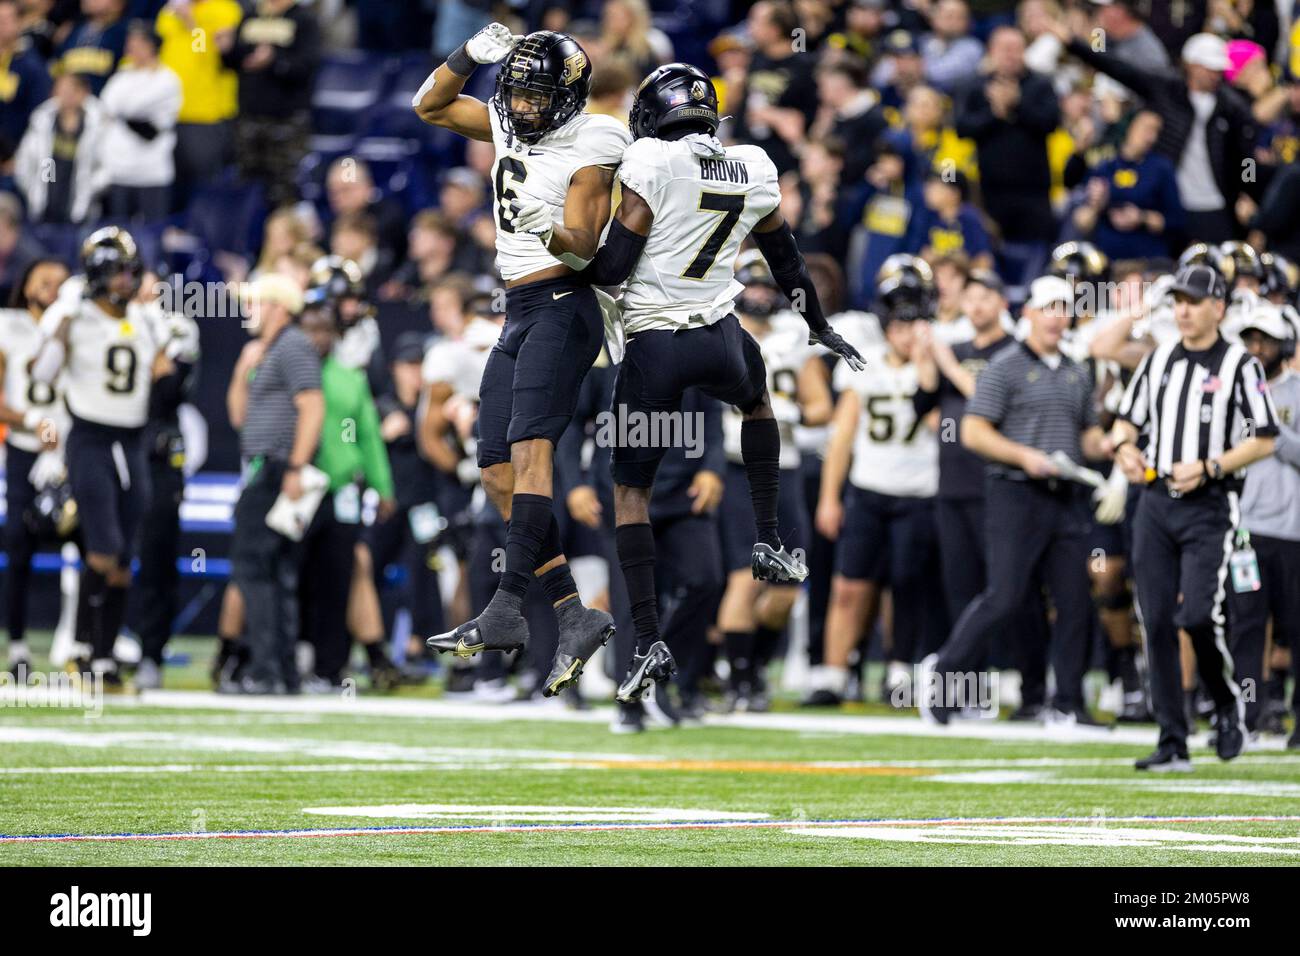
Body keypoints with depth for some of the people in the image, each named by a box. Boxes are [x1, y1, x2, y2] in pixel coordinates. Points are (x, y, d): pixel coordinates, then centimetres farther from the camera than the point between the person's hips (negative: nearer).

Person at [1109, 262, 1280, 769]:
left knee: (1197, 615, -17)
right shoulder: (1158, 361, 13)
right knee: (1156, 621, 0)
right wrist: (1124, 447, -3)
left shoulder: (1240, 366, -3)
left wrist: (1207, 468, -15)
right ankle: (1172, 743, 5)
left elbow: (1264, 441, -6)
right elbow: (1126, 421, 20)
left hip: (1209, 505, -5)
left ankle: (1226, 700, 13)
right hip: (1155, 502, 5)